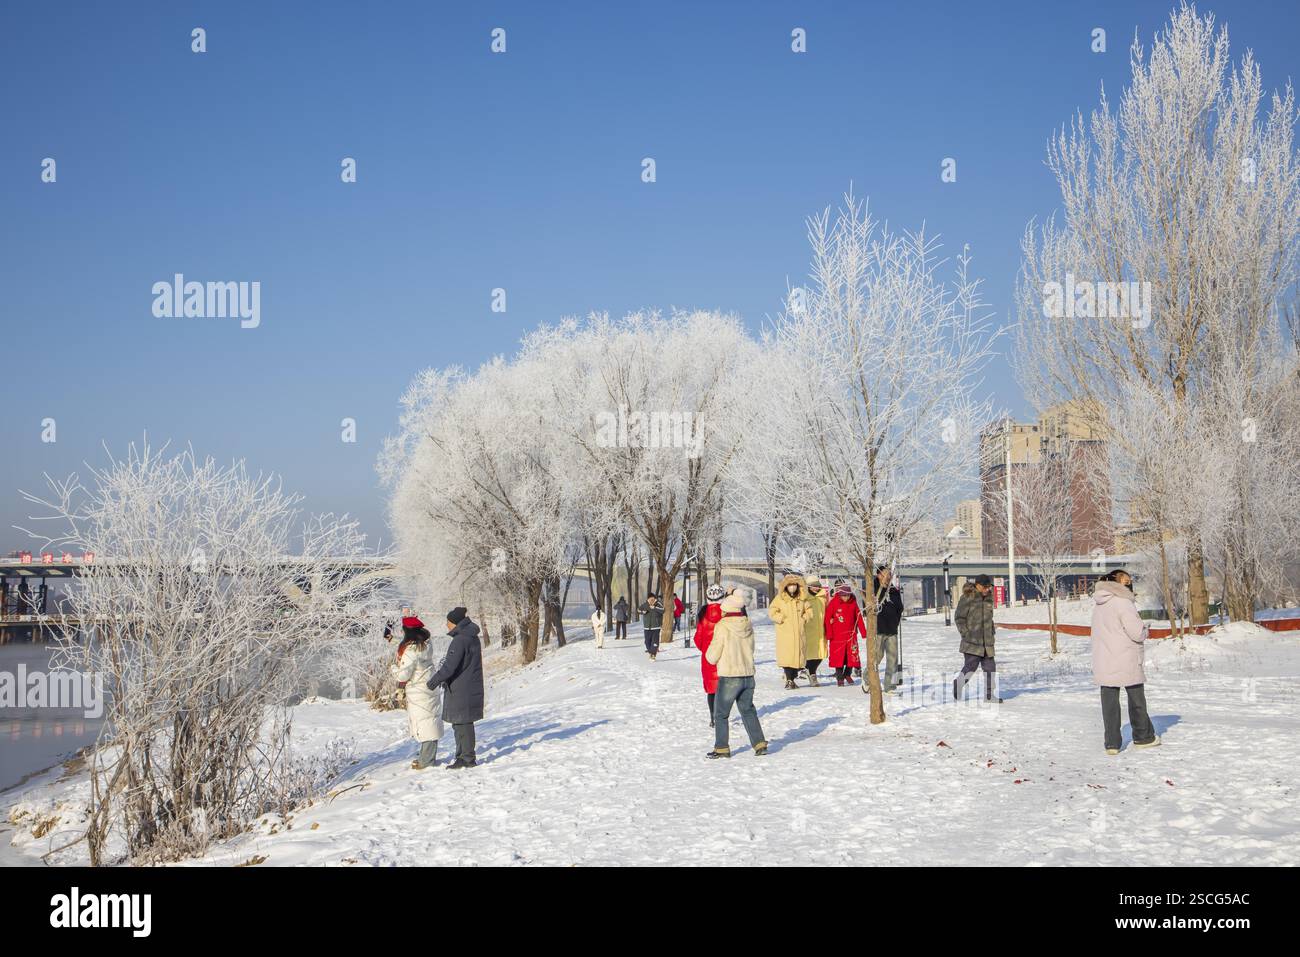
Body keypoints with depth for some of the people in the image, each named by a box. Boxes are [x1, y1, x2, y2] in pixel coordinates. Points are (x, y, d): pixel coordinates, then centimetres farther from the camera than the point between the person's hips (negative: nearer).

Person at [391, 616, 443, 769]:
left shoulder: (410, 650, -23)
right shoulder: (426, 644, 1)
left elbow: (403, 675, -20)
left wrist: (393, 668, 1)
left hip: (417, 692, -8)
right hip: (429, 688, 8)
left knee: (424, 724, -3)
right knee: (430, 723, 13)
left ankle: (426, 760, 2)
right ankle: (429, 756, 22)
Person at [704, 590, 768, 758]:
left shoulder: (722, 627, -14)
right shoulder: (748, 626, 2)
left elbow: (712, 657, -10)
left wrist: (710, 650, 11)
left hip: (729, 677, -5)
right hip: (748, 676, 5)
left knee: (721, 714, 8)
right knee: (748, 711, 19)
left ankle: (722, 748, 10)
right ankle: (760, 744, 16)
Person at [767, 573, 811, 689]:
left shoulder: (802, 598, 10)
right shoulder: (780, 598, -1)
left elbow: (808, 610, 21)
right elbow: (771, 612, -2)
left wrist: (805, 617, 4)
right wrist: (782, 618, -10)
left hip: (799, 632, 4)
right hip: (785, 633, -4)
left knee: (798, 655, 5)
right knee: (787, 656, -10)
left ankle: (792, 679, 16)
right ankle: (789, 680, -4)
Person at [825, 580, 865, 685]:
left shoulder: (853, 603, 2)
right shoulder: (833, 603, -7)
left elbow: (859, 618, 7)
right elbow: (827, 618, -5)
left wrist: (863, 632, 6)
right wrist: (829, 634, -9)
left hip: (851, 635, 3)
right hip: (837, 636, -3)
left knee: (852, 656, 3)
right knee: (838, 656, 1)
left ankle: (847, 674, 24)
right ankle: (839, 678, 12)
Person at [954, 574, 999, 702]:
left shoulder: (988, 599, 14)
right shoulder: (967, 598, -8)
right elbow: (959, 618, -7)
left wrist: (991, 632, 17)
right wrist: (965, 634, -12)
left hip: (987, 642, 7)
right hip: (972, 642, -7)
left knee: (990, 667, 5)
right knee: (971, 665, -13)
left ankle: (989, 695, 15)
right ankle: (957, 685, 7)